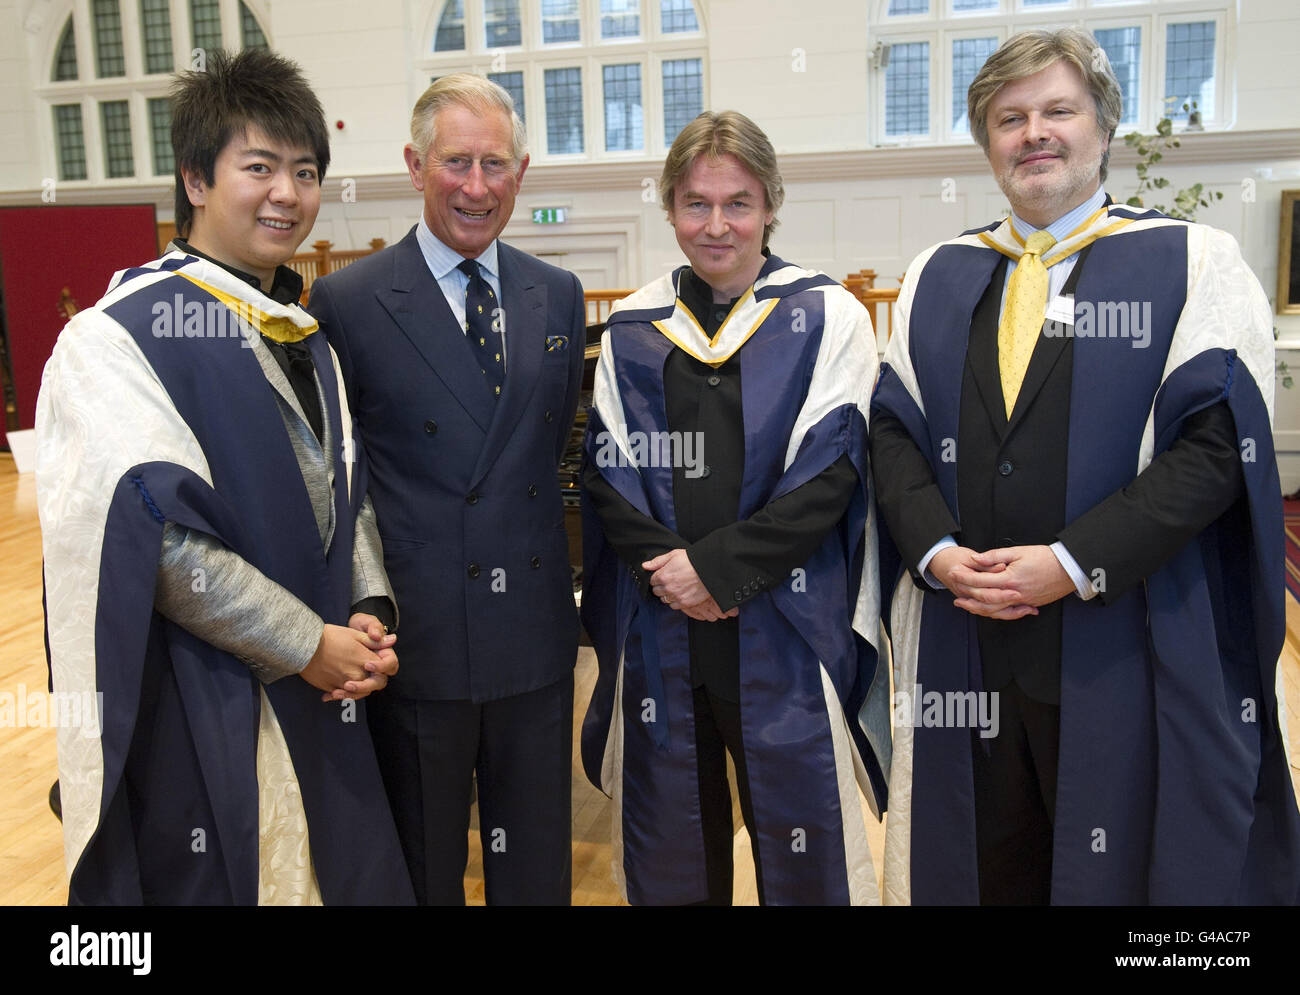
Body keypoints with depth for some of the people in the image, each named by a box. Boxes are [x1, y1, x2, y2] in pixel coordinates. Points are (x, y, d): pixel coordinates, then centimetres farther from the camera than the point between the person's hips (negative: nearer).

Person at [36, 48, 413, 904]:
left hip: (321, 697, 7)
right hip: (202, 718, -7)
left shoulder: (305, 334, 11)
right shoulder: (118, 337, -13)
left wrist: (370, 610, -3)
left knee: (348, 879, 16)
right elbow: (156, 533, -19)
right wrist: (309, 643, -14)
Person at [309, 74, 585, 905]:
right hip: (416, 638, -3)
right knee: (422, 869, 16)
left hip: (536, 632, 4)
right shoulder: (348, 302, -7)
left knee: (537, 866, 19)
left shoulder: (558, 296, 6)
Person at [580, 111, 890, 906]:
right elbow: (609, 471, 5)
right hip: (659, 625, 3)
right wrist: (664, 567, -11)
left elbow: (829, 470, -7)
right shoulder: (633, 329, 8)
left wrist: (719, 564, -13)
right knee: (670, 844, 12)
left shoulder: (827, 317, 0)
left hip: (786, 624, -2)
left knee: (801, 840, 5)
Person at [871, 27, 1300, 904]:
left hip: (1130, 650, -3)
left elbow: (1217, 442, -10)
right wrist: (937, 551, -11)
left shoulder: (1194, 265, -1)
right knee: (982, 865, 15)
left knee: (1119, 865, 11)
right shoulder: (937, 279, 11)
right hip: (961, 643, 3)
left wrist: (1074, 564, -18)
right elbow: (895, 433, 5)